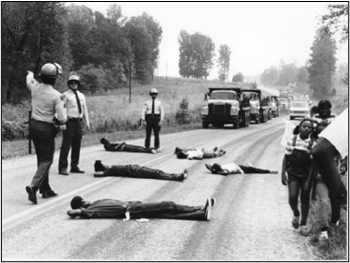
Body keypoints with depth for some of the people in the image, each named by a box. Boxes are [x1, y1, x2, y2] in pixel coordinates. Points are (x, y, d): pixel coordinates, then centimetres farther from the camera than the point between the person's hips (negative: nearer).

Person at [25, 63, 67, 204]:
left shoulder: (35, 87, -3)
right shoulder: (56, 96, -18)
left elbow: (29, 81, 24)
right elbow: (62, 119, -19)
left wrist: (30, 75, 48)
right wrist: (58, 119, 6)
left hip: (34, 125, 6)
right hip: (46, 128, -6)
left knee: (41, 159, 17)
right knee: (46, 160, 1)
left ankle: (45, 189, 23)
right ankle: (34, 186, -18)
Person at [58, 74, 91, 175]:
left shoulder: (81, 96, 15)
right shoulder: (65, 95, -3)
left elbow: (84, 109, 20)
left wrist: (87, 122, 14)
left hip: (79, 122, 6)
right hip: (69, 122, -6)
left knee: (77, 146, 11)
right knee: (66, 146, -7)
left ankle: (74, 166, 20)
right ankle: (63, 168, -3)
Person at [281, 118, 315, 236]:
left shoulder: (312, 144, -9)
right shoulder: (292, 141, -4)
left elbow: (312, 163, -8)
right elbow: (286, 158, 3)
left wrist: (309, 180, -12)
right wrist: (283, 174, -3)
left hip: (306, 175, 0)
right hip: (293, 174, 1)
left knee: (305, 199, 6)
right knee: (292, 197, -12)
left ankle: (303, 224, 22)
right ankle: (296, 214, 21)